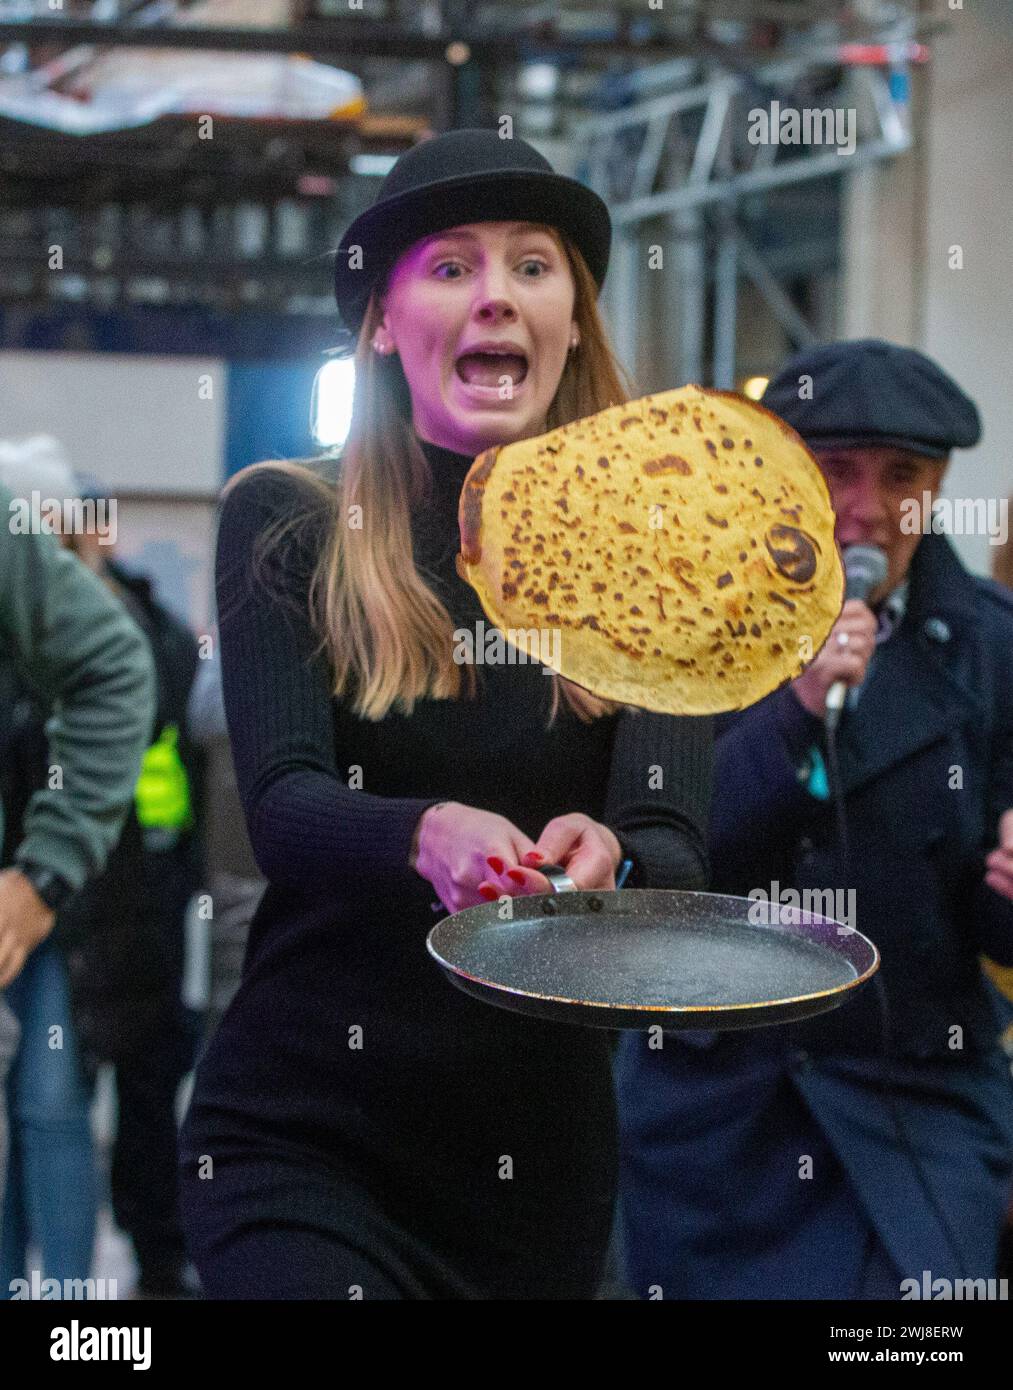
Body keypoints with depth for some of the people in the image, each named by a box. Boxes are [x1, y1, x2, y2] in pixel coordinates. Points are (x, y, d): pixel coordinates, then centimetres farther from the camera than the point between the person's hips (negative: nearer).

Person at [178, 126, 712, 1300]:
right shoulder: (287, 528, -3)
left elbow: (679, 850, -9)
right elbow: (281, 807, -15)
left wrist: (602, 859, -33)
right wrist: (429, 838, -37)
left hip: (541, 1148, 3)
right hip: (298, 1131, -3)